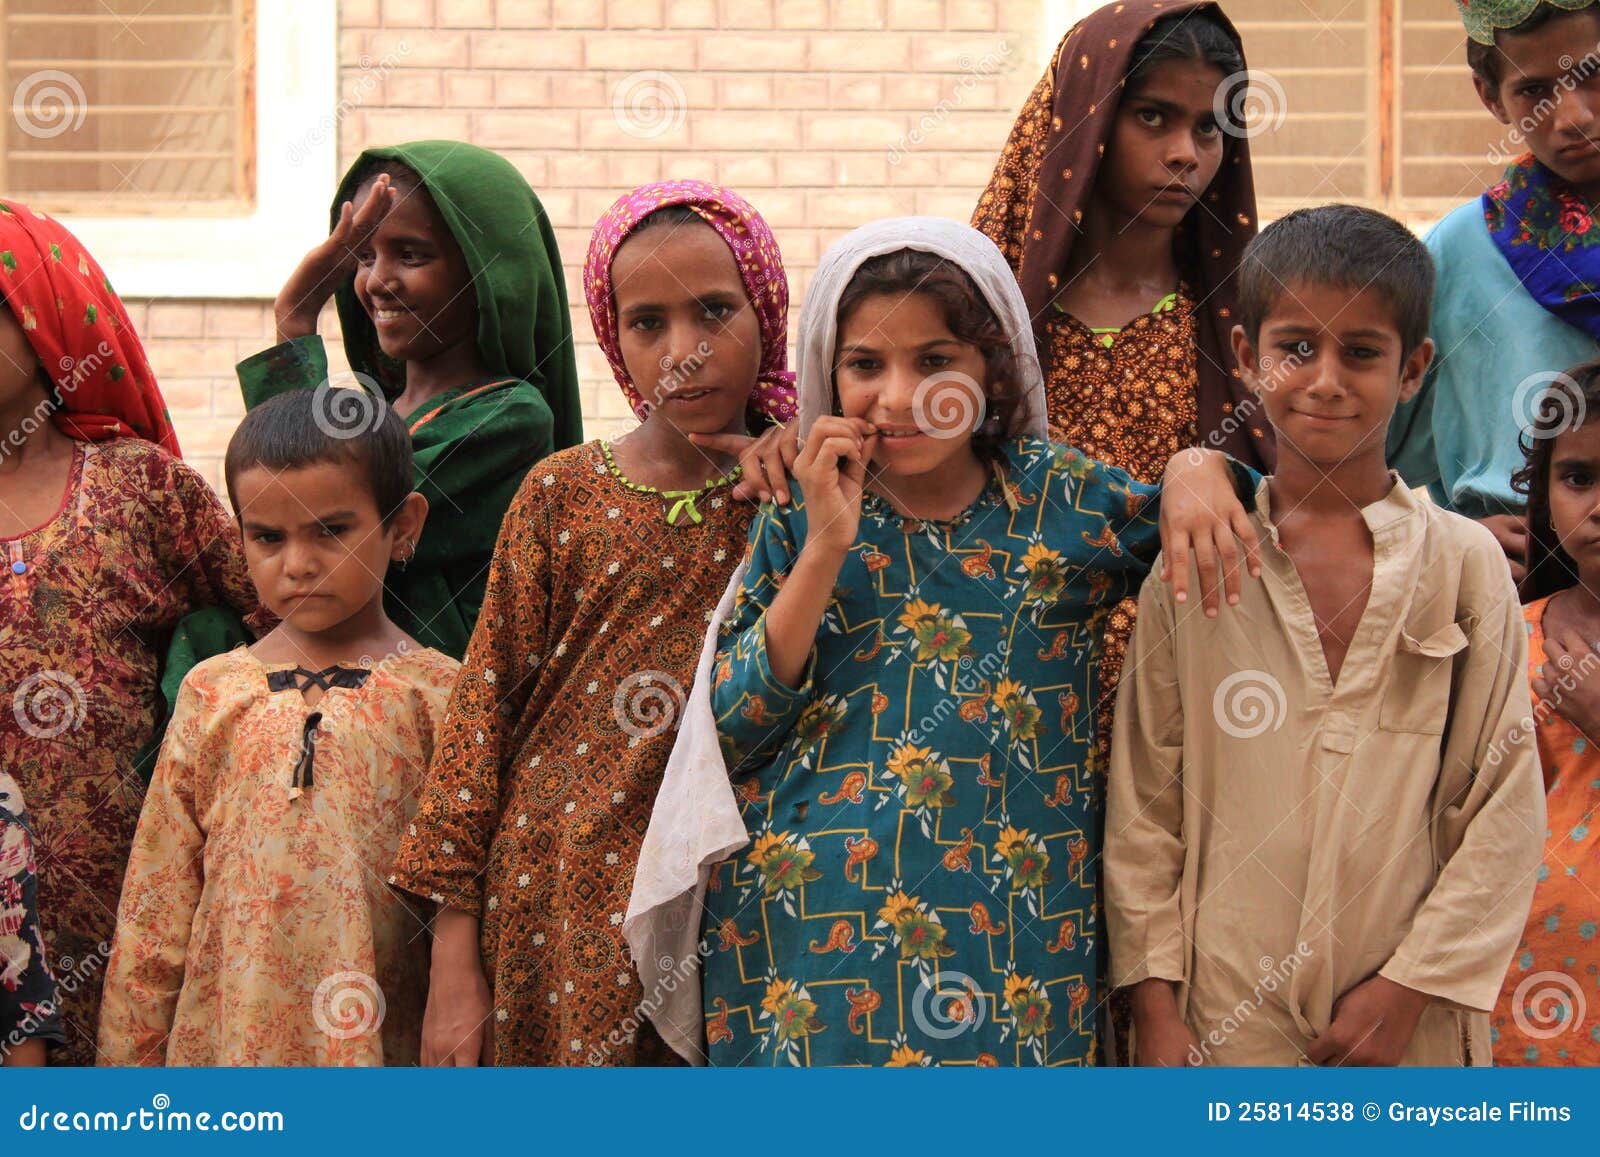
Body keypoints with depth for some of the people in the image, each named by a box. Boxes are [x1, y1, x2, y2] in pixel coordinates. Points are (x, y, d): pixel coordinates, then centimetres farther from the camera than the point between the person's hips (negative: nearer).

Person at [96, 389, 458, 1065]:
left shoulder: (441, 697, -2)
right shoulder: (212, 694, 3)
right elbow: (154, 900, 6)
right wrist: (132, 1058, 6)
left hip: (382, 1042, -1)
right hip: (226, 1035, 2)